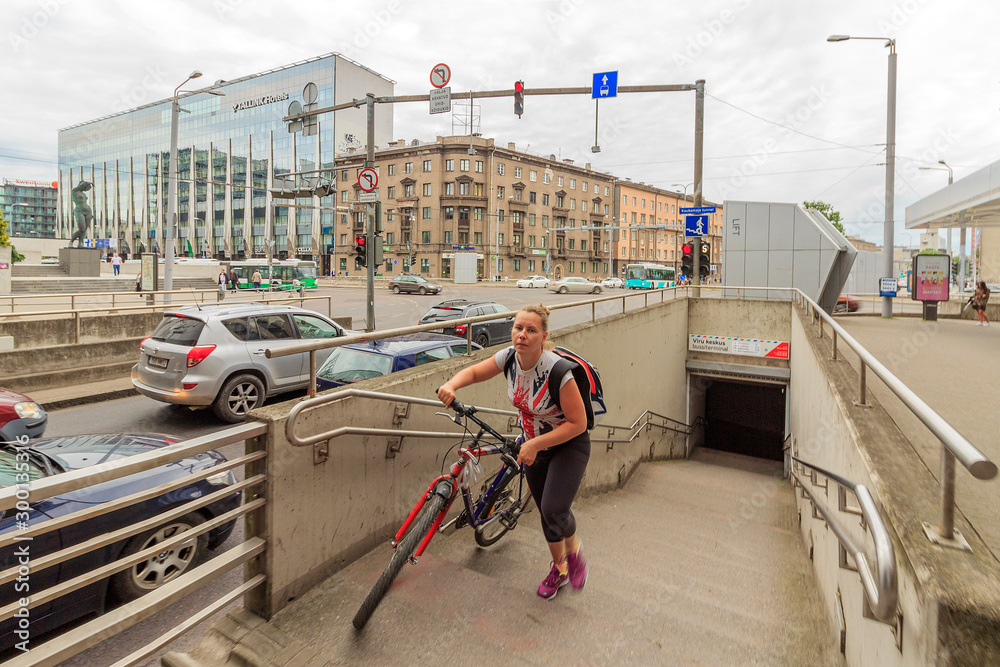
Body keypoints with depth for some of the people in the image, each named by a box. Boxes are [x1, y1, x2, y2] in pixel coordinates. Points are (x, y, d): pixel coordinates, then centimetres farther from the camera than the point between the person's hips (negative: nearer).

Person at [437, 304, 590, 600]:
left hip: (569, 444, -5)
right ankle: (559, 569, 41)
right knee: (545, 512, 15)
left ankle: (573, 550, 17)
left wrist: (536, 445, -28)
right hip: (533, 444, 5)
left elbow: (578, 423, -26)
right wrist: (452, 385, -22)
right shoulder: (509, 356, -16)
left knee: (554, 511, -19)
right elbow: (474, 372, -1)